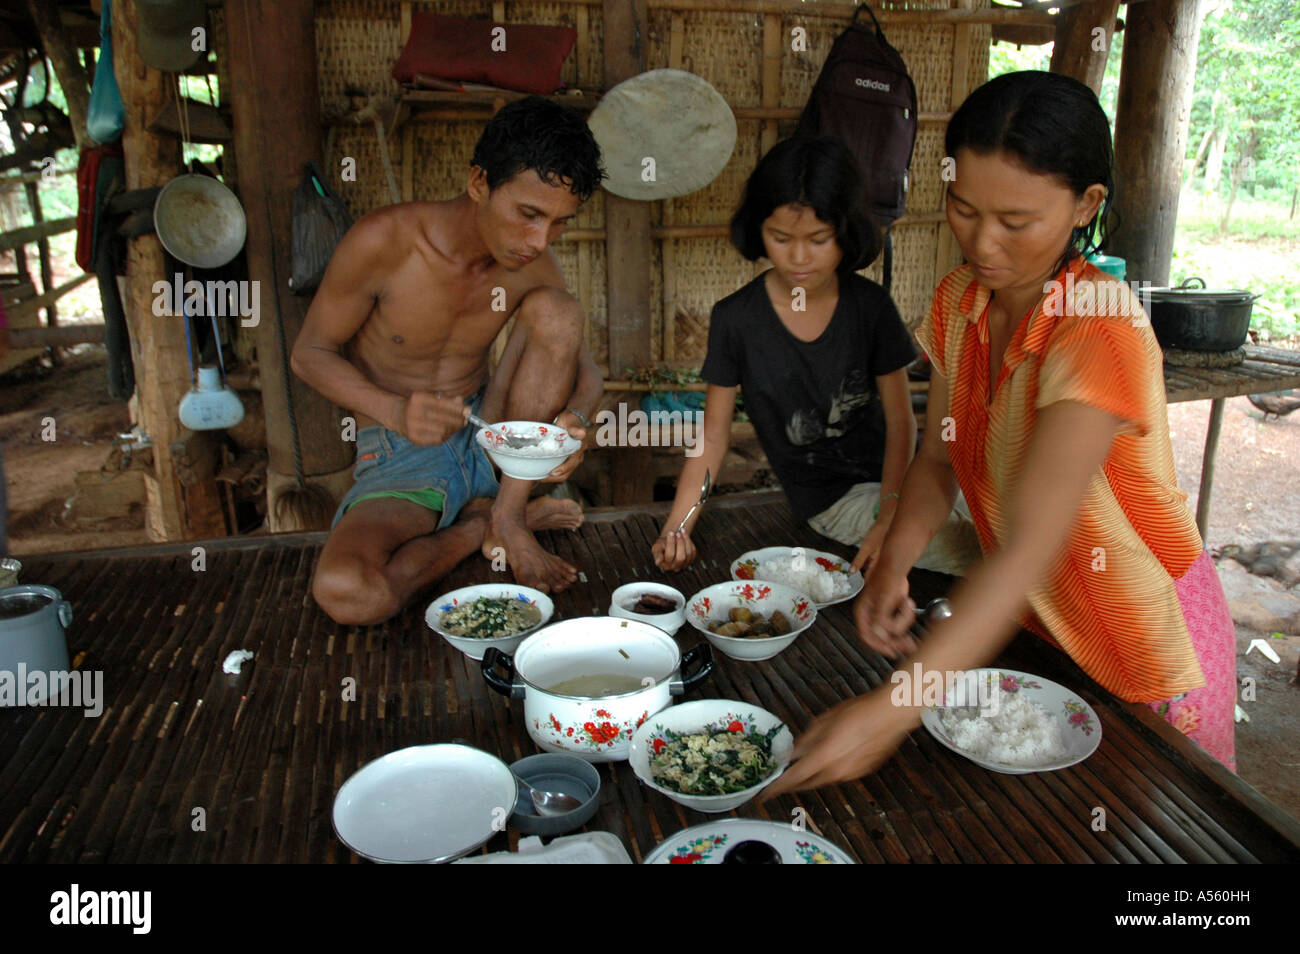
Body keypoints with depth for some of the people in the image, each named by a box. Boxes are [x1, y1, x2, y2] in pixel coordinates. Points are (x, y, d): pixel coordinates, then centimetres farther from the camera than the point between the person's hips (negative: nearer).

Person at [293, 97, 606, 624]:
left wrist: (573, 418, -24)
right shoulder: (384, 241, -19)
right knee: (345, 591, -33)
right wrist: (396, 412, -29)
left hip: (488, 440, 3)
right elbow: (310, 353, -9)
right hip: (401, 458, -3)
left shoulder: (530, 264, -7)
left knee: (555, 309, -19)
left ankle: (506, 516, -13)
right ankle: (487, 523, -3)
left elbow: (584, 369, 2)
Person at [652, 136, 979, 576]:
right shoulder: (736, 319, -11)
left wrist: (889, 518, -17)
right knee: (975, 553, -20)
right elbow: (713, 436, -6)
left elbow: (900, 420, -4)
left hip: (897, 474, 3)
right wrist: (676, 529, -17)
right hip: (833, 497, -3)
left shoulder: (870, 305, -5)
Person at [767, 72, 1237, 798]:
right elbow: (939, 457, -2)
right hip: (1030, 619, 5)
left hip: (1144, 640, -5)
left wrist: (894, 709, -43)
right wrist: (893, 566, -21)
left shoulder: (1101, 329, -30)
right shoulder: (960, 301, -8)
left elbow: (1029, 545, -38)